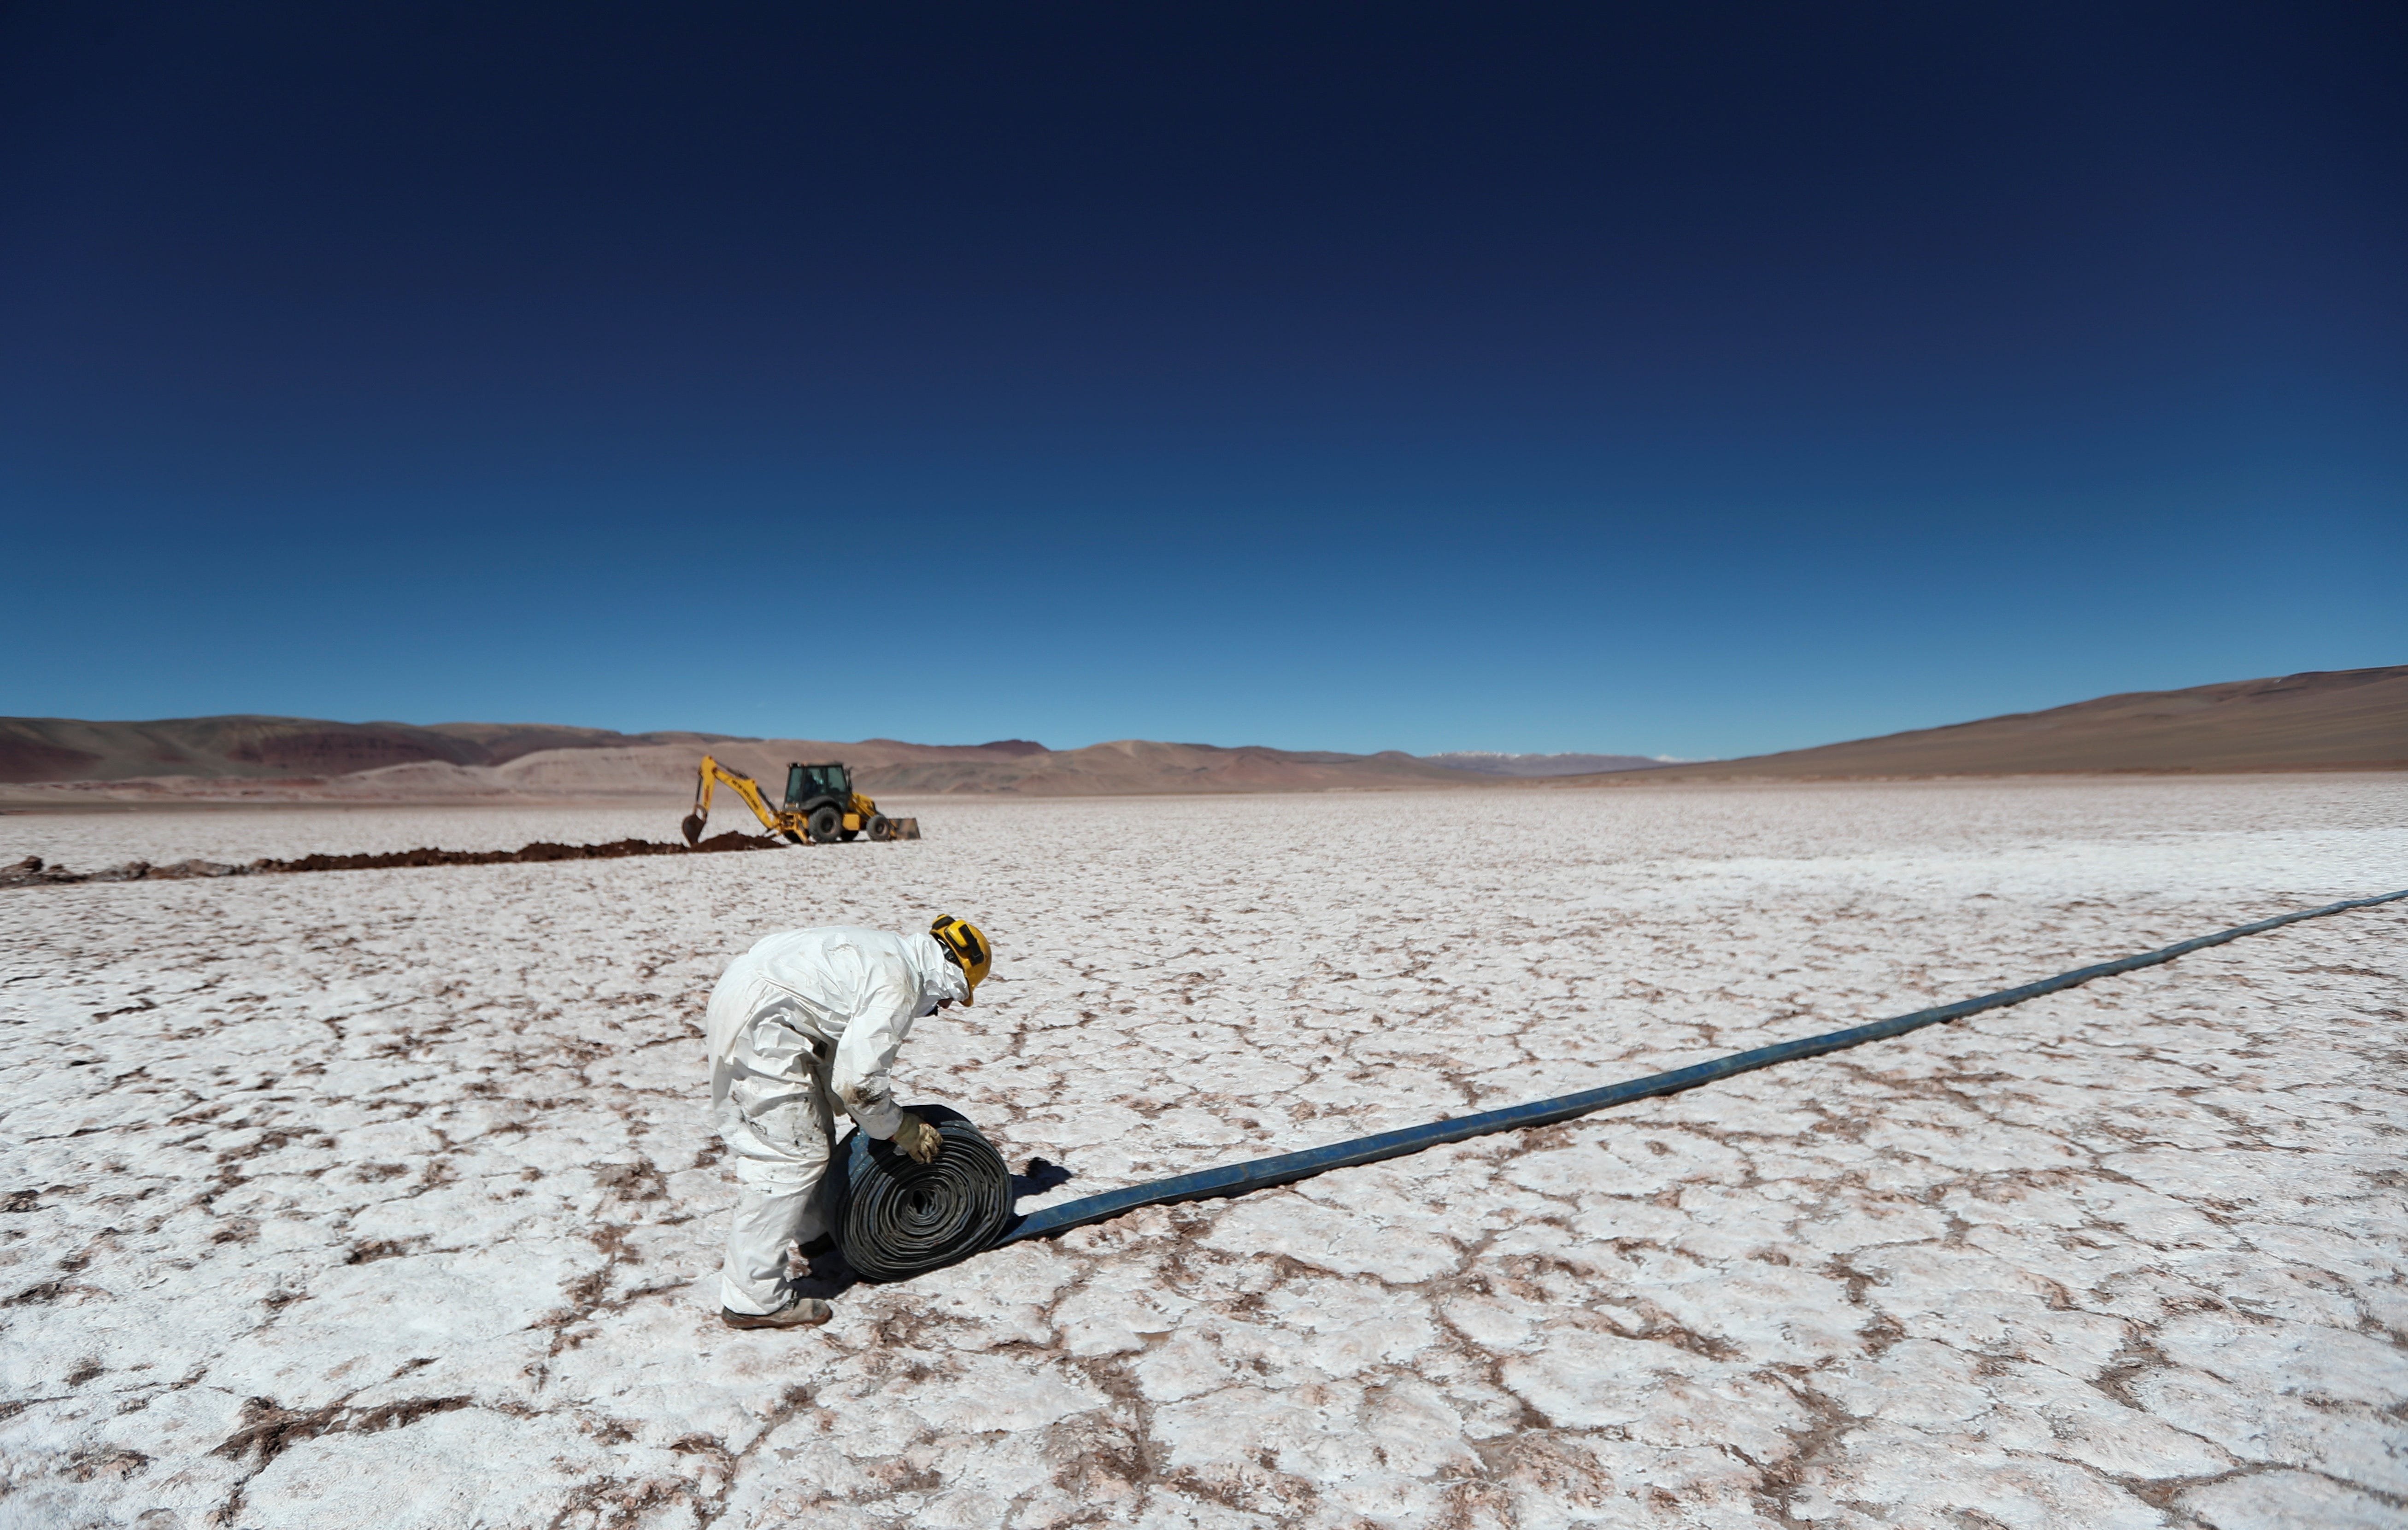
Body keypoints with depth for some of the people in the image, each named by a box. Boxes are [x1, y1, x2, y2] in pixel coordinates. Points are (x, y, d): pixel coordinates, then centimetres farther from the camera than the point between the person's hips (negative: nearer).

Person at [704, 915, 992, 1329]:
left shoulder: (892, 953, 14)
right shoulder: (899, 986, -16)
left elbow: (846, 1053, 21)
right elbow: (858, 1080, -19)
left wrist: (869, 1116, 22)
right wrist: (903, 1131, -3)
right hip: (760, 1021, -11)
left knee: (814, 1127, 24)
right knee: (791, 1155, -6)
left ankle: (811, 1232, 43)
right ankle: (753, 1299, 1)